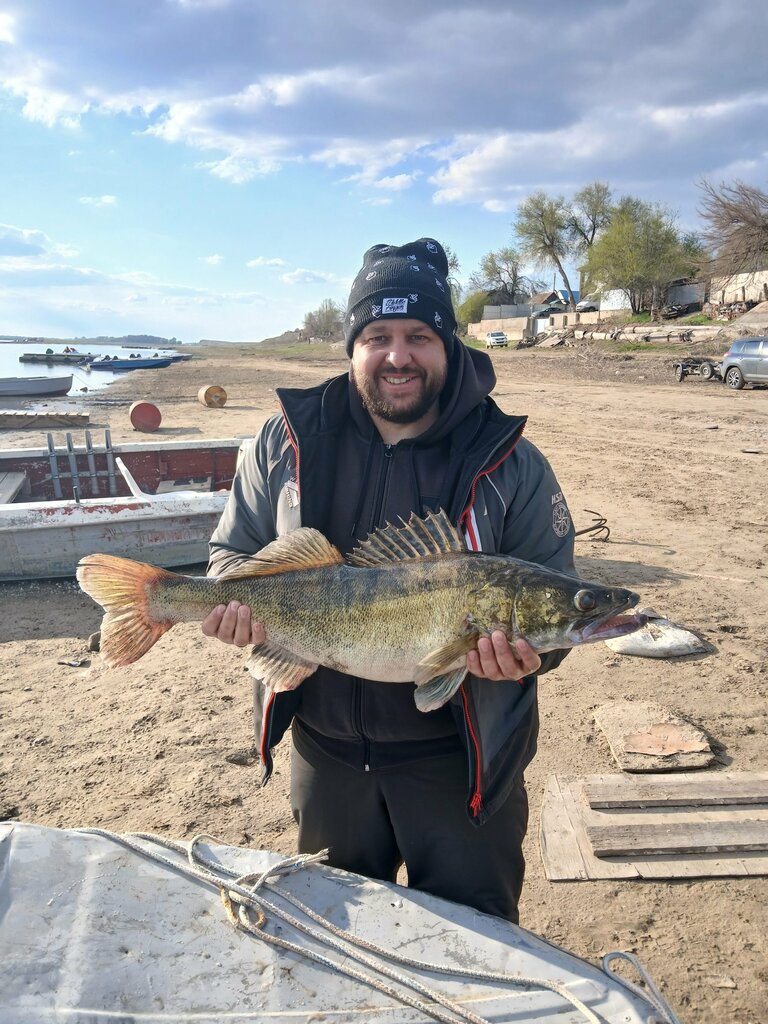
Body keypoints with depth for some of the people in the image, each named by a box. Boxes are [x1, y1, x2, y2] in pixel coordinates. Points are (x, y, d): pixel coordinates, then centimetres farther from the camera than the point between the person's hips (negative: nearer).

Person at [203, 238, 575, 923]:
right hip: (323, 745, 3)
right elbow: (234, 549, 3)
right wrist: (237, 596, -19)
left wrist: (528, 650, -29)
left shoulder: (512, 465, -11)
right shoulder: (287, 443, -5)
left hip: (457, 757, -2)